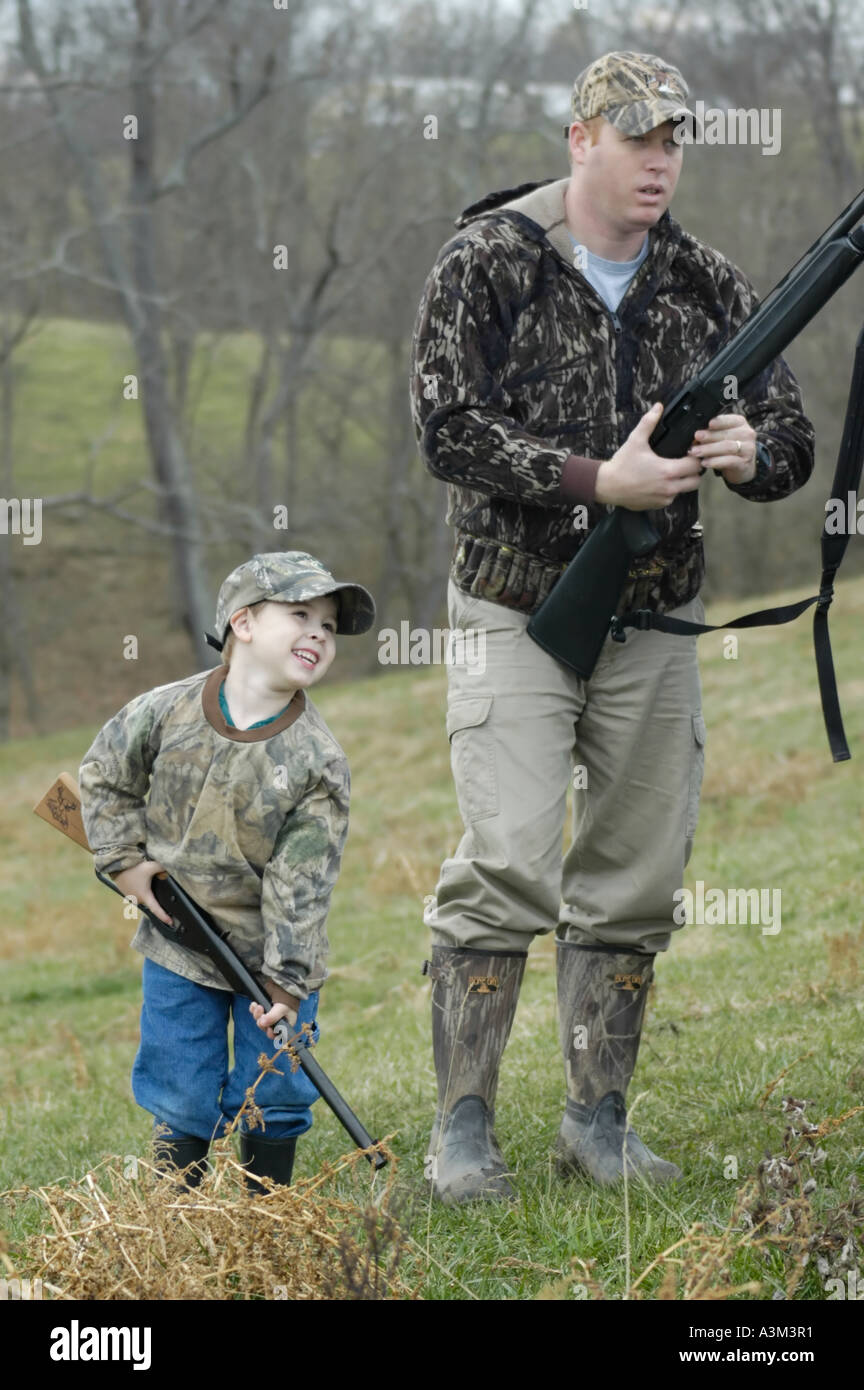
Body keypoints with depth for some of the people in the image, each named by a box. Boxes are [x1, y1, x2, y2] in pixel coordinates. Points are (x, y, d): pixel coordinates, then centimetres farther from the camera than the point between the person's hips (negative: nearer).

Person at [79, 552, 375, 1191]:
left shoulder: (318, 761, -15)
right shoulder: (165, 714, -12)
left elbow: (300, 884, -17)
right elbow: (105, 776, 8)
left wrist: (287, 982, -22)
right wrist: (125, 859, -2)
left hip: (270, 952, 0)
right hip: (179, 945, 1)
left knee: (276, 1094, 5)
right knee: (181, 1097, 5)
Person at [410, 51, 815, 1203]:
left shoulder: (709, 286, 7)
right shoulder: (489, 264, -5)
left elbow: (792, 442, 9)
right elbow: (450, 431, -13)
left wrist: (748, 452, -16)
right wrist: (599, 481, -21)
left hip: (655, 623, 5)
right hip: (517, 616, -5)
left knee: (634, 881, 7)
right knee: (506, 869, -12)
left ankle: (598, 1121, 17)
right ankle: (463, 1129, -4)